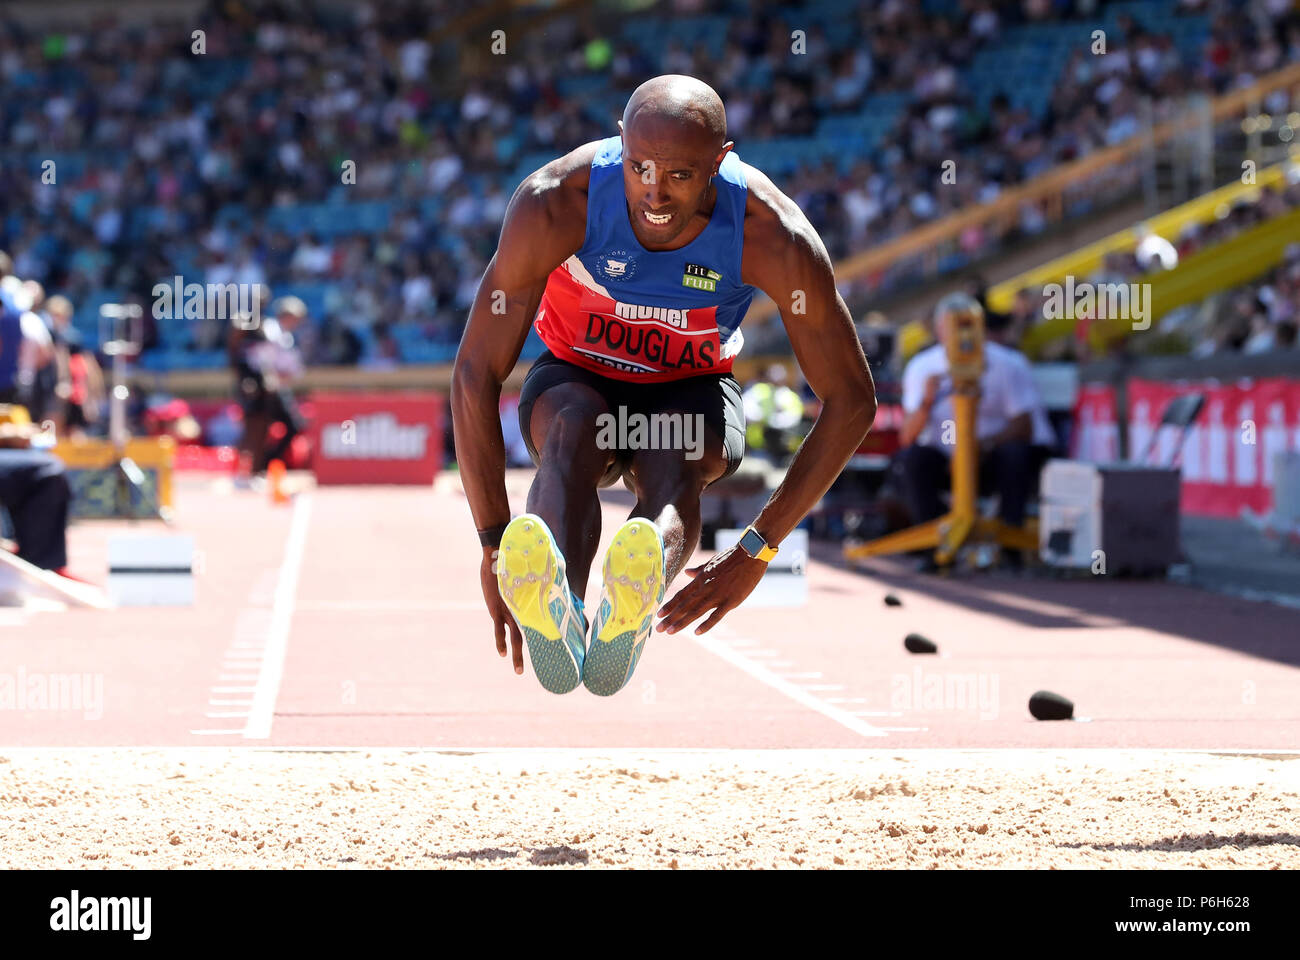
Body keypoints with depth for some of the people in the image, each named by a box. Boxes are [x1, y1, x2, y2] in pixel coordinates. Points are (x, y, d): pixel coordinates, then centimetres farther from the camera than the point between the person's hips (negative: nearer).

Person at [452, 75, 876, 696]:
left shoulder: (772, 236, -28)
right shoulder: (554, 203, -29)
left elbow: (851, 402, -20)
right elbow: (475, 373, -26)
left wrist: (756, 552, -26)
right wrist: (494, 546, -32)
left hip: (691, 389, 0)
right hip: (575, 379, 0)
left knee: (674, 463, -36)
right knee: (573, 426, -36)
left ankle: (626, 618, -67)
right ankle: (555, 613, -65)